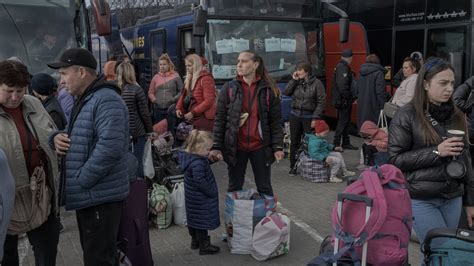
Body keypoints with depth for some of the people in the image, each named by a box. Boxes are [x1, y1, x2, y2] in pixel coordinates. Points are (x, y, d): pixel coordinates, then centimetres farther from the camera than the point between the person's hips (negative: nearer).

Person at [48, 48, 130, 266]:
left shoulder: (106, 100, -18)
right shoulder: (82, 100, 16)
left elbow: (109, 147, -29)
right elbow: (76, 138, 25)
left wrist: (80, 181, -22)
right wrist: (57, 137, 1)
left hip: (100, 197, -10)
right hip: (87, 195, 10)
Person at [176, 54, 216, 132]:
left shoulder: (206, 78, -10)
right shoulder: (189, 79, 17)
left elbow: (209, 101, -18)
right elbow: (183, 95, 17)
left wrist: (193, 113, -20)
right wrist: (179, 108, -1)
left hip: (204, 118, -8)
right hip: (192, 118, 8)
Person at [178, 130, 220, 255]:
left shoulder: (189, 156, -1)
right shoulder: (198, 163, -31)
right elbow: (200, 181, -31)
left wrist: (211, 158, 0)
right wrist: (211, 192, -22)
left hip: (192, 197, 10)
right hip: (201, 200, -10)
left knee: (193, 219, 22)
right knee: (202, 221, 4)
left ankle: (195, 241, 40)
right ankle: (204, 246, 17)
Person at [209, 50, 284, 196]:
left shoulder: (269, 90, -2)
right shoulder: (229, 88, -1)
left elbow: (276, 121, -1)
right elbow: (219, 120, -1)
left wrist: (278, 147, -7)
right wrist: (216, 146, -7)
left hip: (260, 147, 0)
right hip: (235, 147, 1)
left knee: (264, 188, 13)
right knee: (234, 188, 14)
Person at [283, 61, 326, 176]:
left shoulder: (317, 83, -5)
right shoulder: (296, 82, 8)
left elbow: (321, 101, -7)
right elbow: (286, 92, -1)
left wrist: (315, 118, -11)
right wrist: (293, 80, -5)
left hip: (309, 116, -4)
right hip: (295, 115, 4)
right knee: (294, 142, 9)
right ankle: (293, 166, 19)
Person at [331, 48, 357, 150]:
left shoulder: (340, 66, 15)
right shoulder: (343, 68, -17)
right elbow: (342, 85, -26)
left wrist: (351, 97, 16)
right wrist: (348, 97, -17)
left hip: (343, 100, 10)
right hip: (344, 100, -10)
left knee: (345, 121, 16)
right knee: (343, 121, -4)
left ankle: (346, 143, 24)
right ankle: (336, 144, 1)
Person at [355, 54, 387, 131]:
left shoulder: (362, 72, 9)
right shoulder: (378, 73, -11)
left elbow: (357, 89, 14)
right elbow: (380, 92, -15)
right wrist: (382, 106, -10)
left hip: (361, 105, 7)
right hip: (373, 106, -6)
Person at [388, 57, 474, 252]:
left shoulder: (456, 116, 7)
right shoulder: (407, 116, -8)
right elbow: (395, 159, -11)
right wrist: (436, 152, -18)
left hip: (453, 198, 5)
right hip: (421, 199, -5)